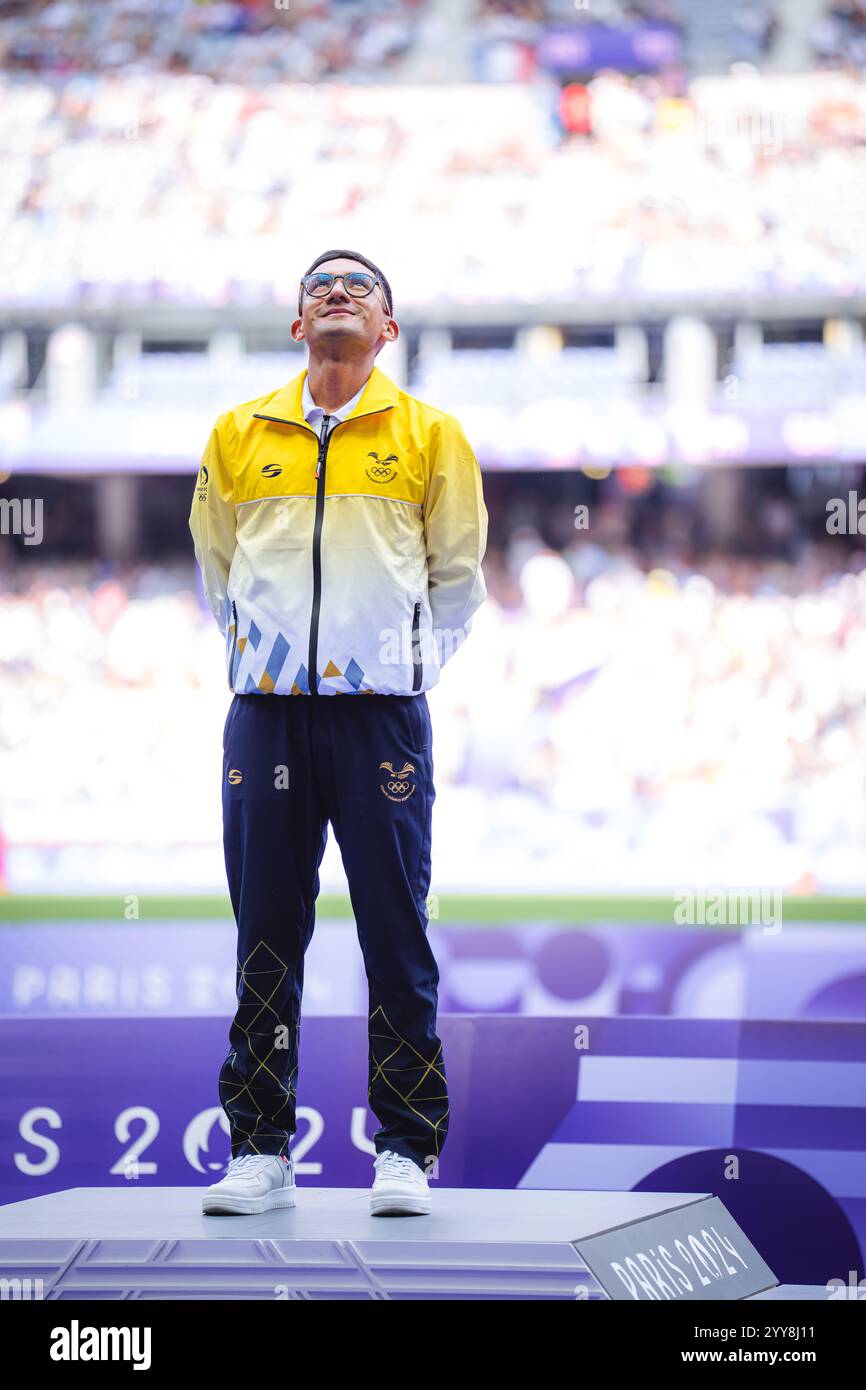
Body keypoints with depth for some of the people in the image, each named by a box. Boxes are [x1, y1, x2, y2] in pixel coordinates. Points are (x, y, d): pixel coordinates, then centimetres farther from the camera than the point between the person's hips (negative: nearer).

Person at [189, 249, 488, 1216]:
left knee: (395, 930, -2)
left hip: (381, 713, -2)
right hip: (267, 711, 2)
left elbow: (457, 577, 14)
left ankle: (407, 1148, 5)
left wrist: (405, 660, 9)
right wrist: (255, 655, 13)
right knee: (265, 935, 3)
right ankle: (261, 1148, 8)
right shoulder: (238, 435, 11)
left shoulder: (431, 436, 7)